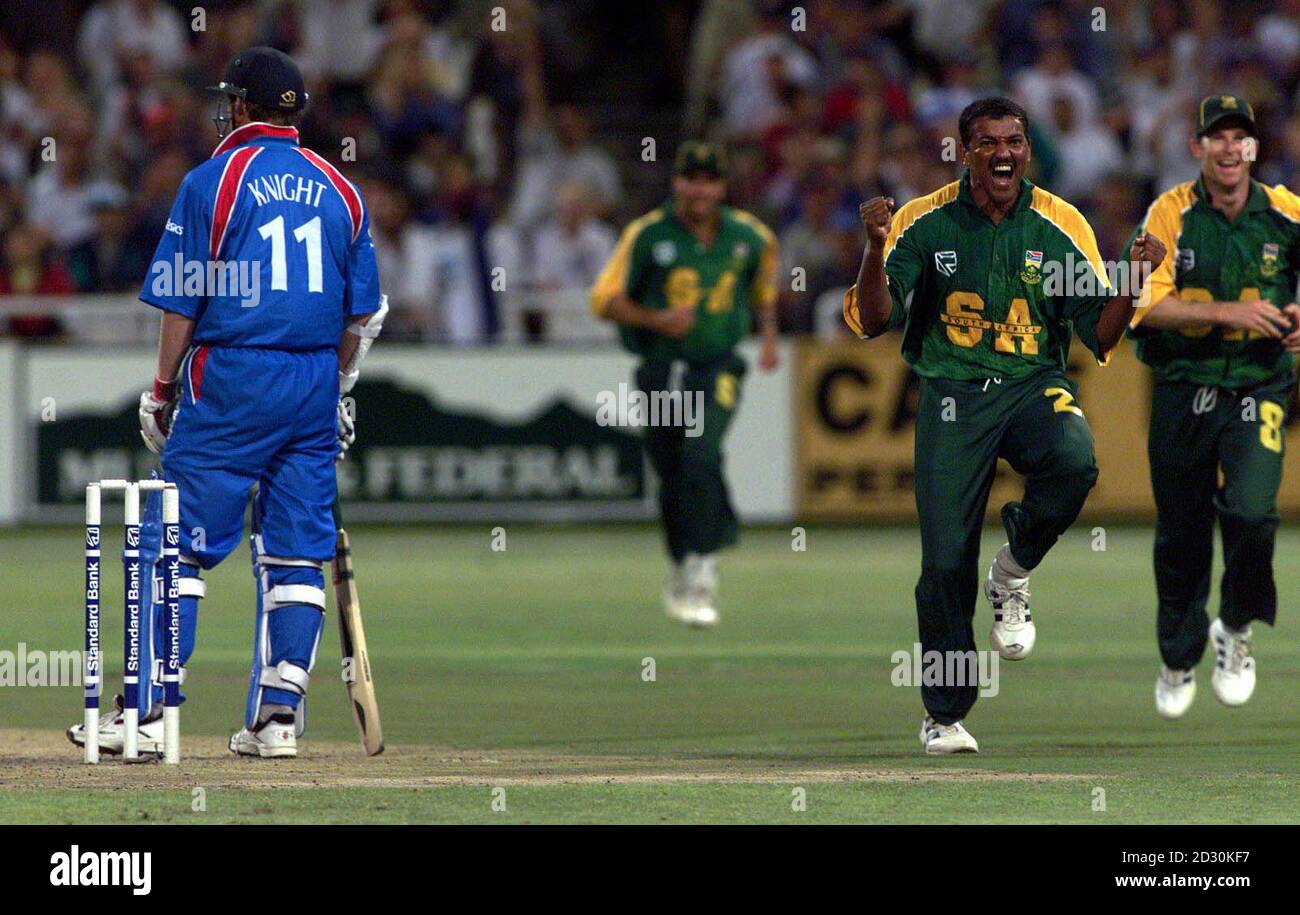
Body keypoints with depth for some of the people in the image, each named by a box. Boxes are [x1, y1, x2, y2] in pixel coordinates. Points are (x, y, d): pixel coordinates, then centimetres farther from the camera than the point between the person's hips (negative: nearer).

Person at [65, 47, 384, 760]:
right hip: (315, 382, 4)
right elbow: (362, 312, 12)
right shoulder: (339, 189, 11)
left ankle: (146, 712, -6)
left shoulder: (215, 179, -3)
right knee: (296, 553, 7)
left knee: (183, 545, -3)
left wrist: (162, 392, 3)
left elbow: (183, 302, -5)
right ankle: (278, 714, 2)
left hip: (230, 380, -4)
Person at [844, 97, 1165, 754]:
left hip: (1035, 386, 0)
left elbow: (1100, 336, 3)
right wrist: (876, 247, -19)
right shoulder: (925, 223, 0)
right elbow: (872, 321, -3)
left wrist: (1132, 279, -15)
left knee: (1074, 462, -34)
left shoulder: (1060, 227, 2)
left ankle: (1013, 575, -4)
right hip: (952, 397, 0)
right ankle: (943, 716, 12)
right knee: (946, 563, -6)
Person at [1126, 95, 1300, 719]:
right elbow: (1144, 305, -15)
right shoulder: (1171, 214, -6)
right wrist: (1230, 311, -22)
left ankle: (1236, 632, 3)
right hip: (1183, 392, 0)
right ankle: (1179, 661, 32)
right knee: (1181, 535, 9)